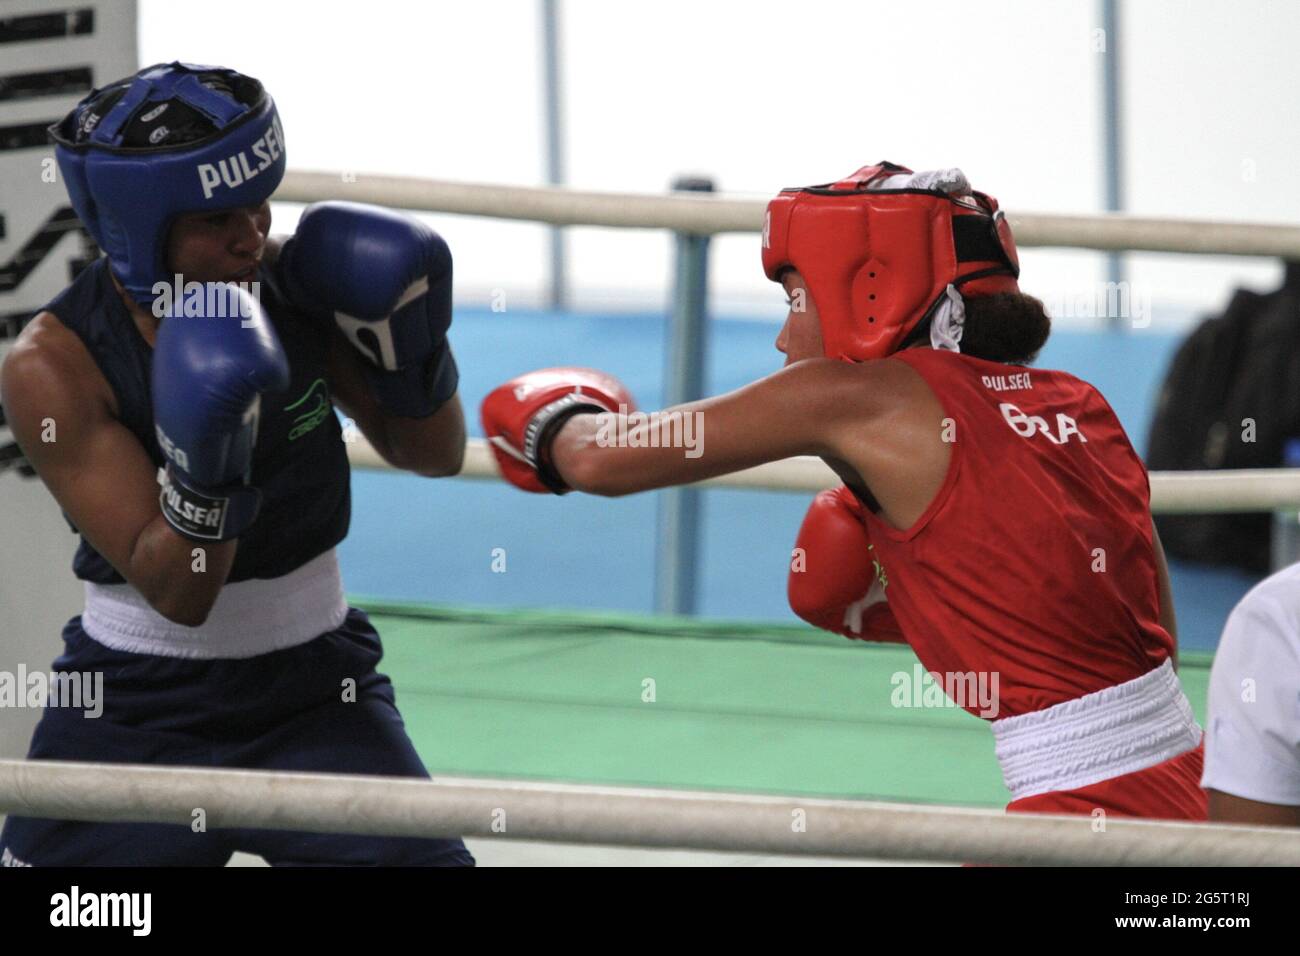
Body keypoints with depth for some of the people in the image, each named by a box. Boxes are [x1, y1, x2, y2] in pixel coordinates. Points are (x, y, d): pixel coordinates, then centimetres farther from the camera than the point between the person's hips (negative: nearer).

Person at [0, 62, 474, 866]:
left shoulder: (293, 281, -9)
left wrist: (412, 353, -15)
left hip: (316, 689, 2)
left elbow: (434, 458, 4)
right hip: (135, 709, -2)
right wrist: (202, 469, -39)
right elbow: (175, 593, -22)